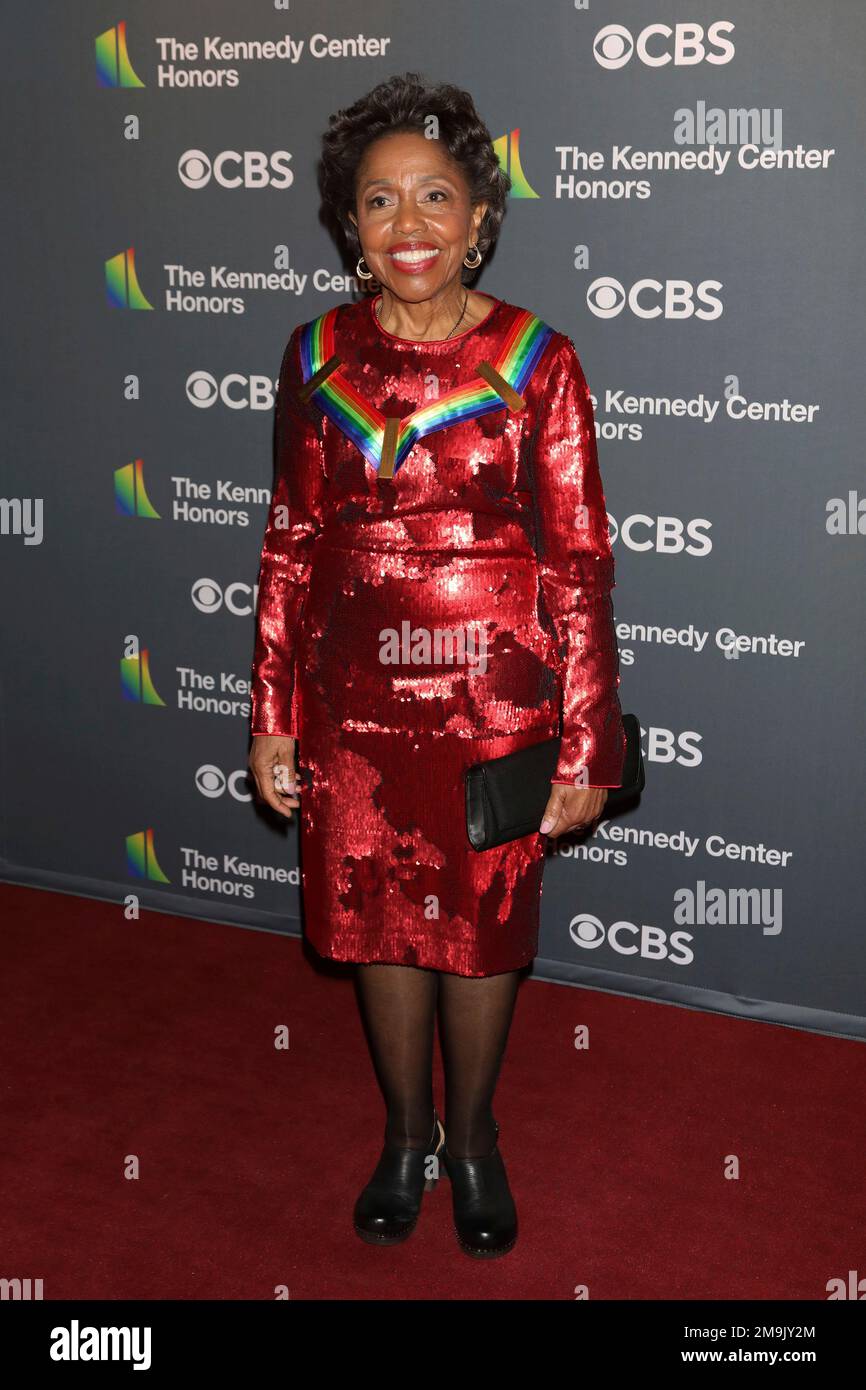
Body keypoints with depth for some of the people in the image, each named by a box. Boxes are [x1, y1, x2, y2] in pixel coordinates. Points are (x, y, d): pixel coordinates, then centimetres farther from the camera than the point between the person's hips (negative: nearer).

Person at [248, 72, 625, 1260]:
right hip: (356, 697, 3)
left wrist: (588, 746, -9)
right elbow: (292, 542, 5)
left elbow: (580, 561, -8)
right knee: (378, 918, 15)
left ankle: (473, 1134, 39)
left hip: (495, 696, -2)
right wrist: (272, 716, 4)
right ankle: (407, 1130, 40)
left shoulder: (535, 360, -9)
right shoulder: (319, 355, 0)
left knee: (483, 923, 13)